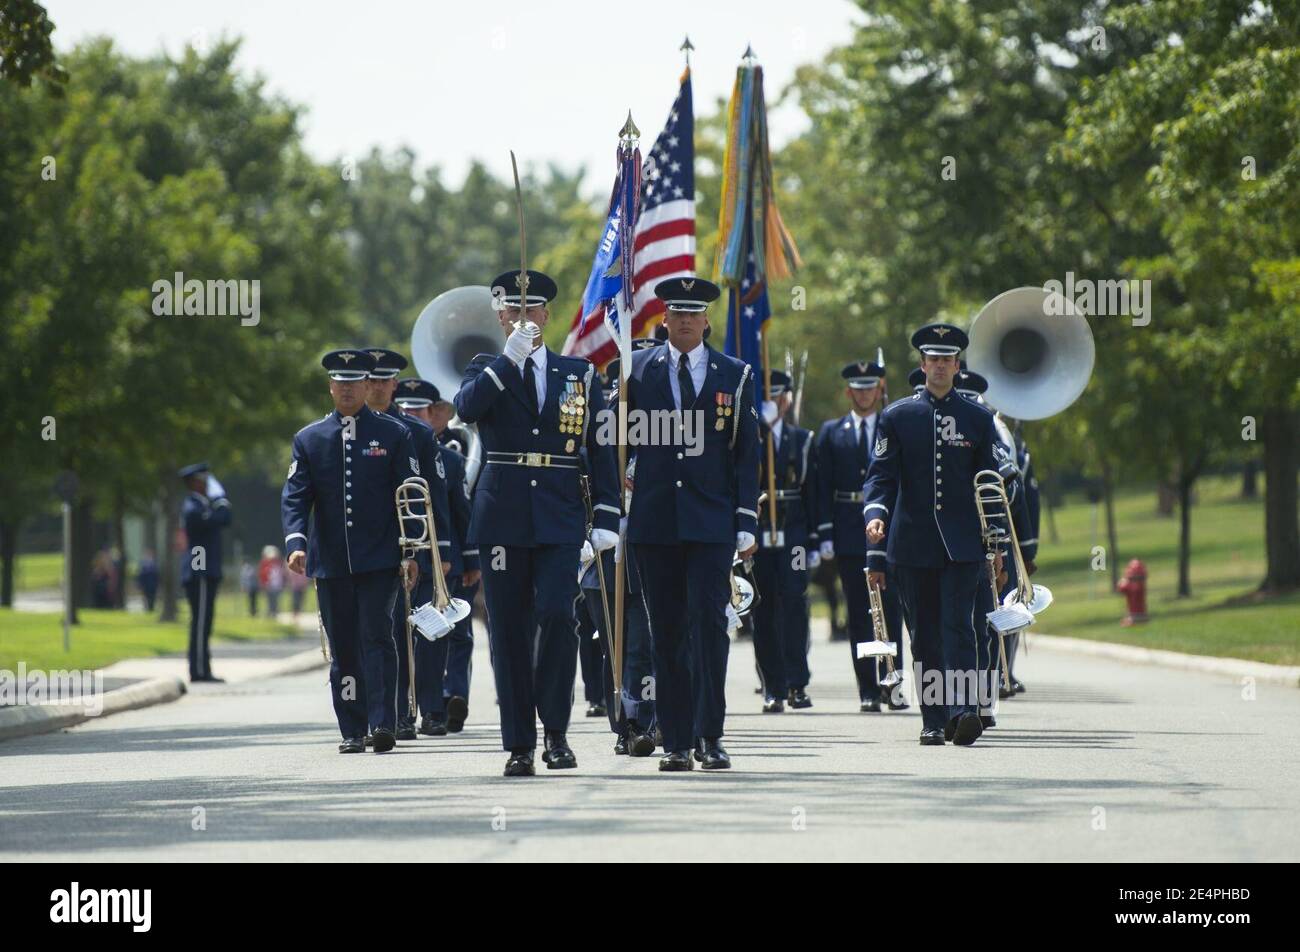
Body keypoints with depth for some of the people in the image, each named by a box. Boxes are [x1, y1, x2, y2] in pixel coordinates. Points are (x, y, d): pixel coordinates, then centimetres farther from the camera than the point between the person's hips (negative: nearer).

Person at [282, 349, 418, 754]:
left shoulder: (394, 435, 4)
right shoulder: (309, 439, 8)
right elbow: (295, 496, 1)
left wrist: (410, 553, -4)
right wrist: (296, 542, -15)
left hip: (379, 559, -2)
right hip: (330, 564, 3)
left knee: (376, 636, -13)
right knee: (343, 646, 4)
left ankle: (383, 723, -16)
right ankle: (353, 731, 9)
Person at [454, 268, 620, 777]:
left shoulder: (578, 373, 10)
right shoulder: (487, 370, 9)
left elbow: (602, 449, 9)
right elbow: (466, 407, -15)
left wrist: (606, 517, 0)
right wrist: (510, 358, -21)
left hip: (560, 521, 0)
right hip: (501, 520, 1)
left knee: (557, 617, -16)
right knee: (509, 631, 1)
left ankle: (556, 730, -2)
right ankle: (519, 745, 7)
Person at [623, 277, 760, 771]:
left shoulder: (735, 376, 7)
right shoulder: (637, 370, 8)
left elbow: (746, 453, 6)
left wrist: (747, 524, -1)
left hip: (711, 522, -1)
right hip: (654, 522, 1)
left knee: (709, 623, -10)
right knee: (666, 632, 3)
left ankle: (709, 735, -7)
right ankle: (675, 741, 6)